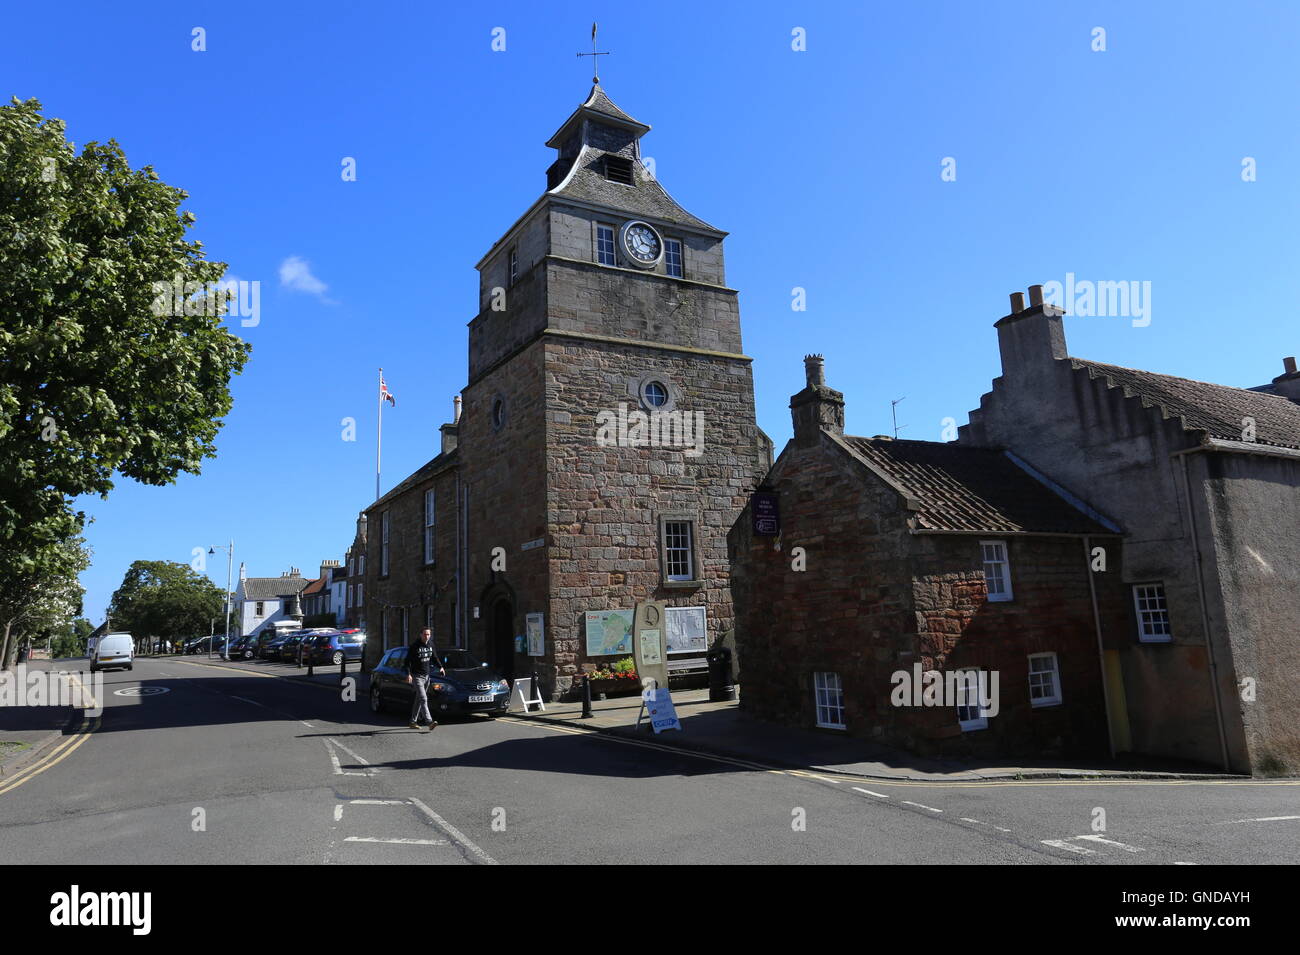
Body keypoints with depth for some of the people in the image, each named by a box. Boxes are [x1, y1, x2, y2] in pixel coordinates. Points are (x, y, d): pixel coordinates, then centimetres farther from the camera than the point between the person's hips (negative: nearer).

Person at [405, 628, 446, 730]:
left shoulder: (431, 645, 6)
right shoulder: (414, 646, -12)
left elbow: (435, 657, 20)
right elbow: (408, 661, -12)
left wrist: (440, 667, 6)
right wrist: (408, 674, -22)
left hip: (426, 676, 7)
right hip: (417, 676, -6)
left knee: (419, 699, 14)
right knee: (423, 699, -15)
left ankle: (413, 722, 24)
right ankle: (430, 722, -25)